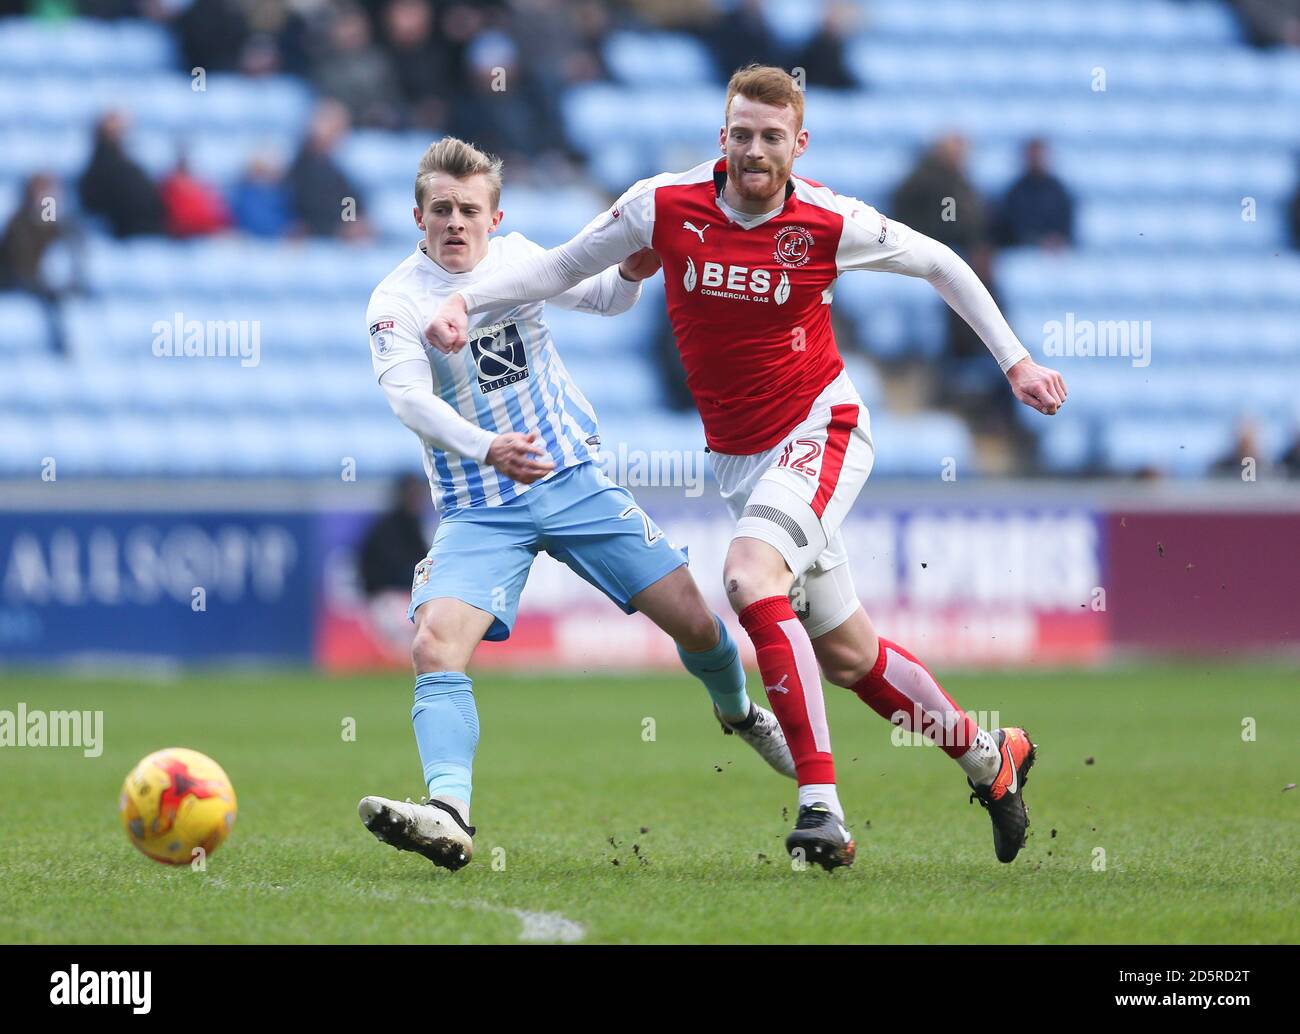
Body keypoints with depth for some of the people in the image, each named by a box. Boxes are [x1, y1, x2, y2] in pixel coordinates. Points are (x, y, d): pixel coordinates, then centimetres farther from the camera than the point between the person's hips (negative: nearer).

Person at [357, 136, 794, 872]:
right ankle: (450, 815, -37)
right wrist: (486, 447, -44)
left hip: (574, 480, 3)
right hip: (478, 508, -3)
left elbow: (603, 299, 19)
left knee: (692, 616, 1)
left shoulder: (516, 257, 3)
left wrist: (630, 273, -6)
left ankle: (739, 713, 33)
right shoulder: (399, 300, -10)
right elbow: (407, 395, -27)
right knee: (435, 645, -26)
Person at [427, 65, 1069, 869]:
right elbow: (563, 267, 6)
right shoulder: (665, 205, -7)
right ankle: (989, 758, 30)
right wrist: (465, 300, -7)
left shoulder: (831, 222, -12)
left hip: (820, 427, -4)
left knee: (752, 575, -30)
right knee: (846, 653, 8)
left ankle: (821, 805, -31)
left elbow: (940, 264, 4)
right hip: (741, 458, 4)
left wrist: (1015, 361, 6)